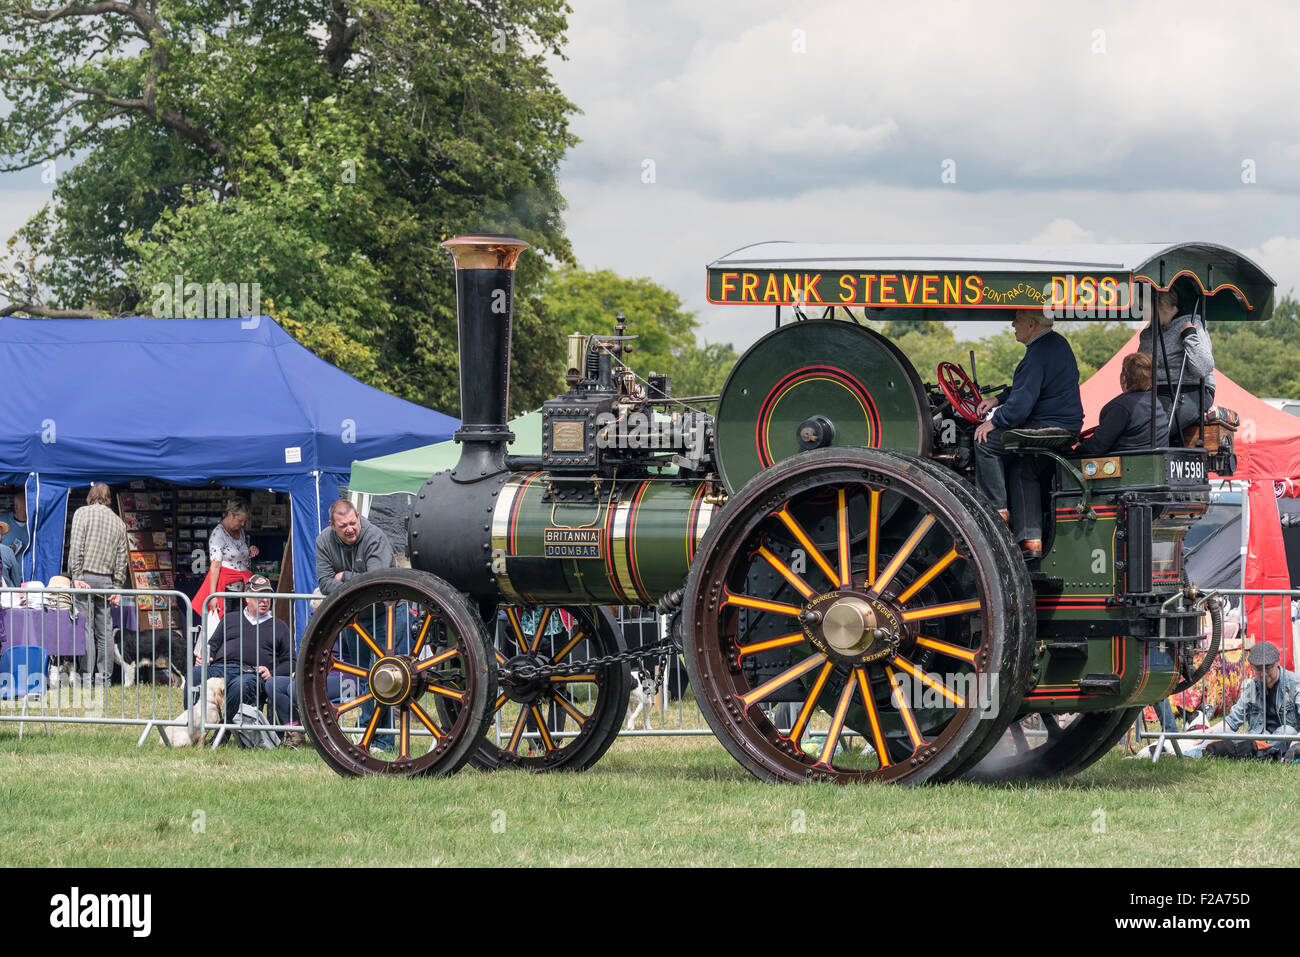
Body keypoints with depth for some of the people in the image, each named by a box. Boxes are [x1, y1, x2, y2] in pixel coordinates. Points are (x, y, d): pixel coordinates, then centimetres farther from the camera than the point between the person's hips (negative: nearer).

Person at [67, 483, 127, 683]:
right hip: (107, 580, 4)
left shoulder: (82, 513, 2)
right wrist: (117, 587, 12)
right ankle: (104, 676, 4)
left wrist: (76, 576, -12)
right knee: (105, 629, 5)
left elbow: (76, 546, -9)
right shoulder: (118, 522, 15)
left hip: (86, 577, -4)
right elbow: (121, 558, 12)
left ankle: (86, 674, -10)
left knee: (85, 626, -6)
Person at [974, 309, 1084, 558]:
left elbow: (1021, 403, -23)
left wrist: (994, 422, -10)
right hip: (1068, 425, 11)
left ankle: (997, 509, 4)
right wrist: (998, 400, 17)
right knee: (1021, 467, 20)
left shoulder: (1038, 355, -21)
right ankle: (1031, 539, 13)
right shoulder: (1057, 343, 13)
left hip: (1049, 427, -11)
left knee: (985, 441, -6)